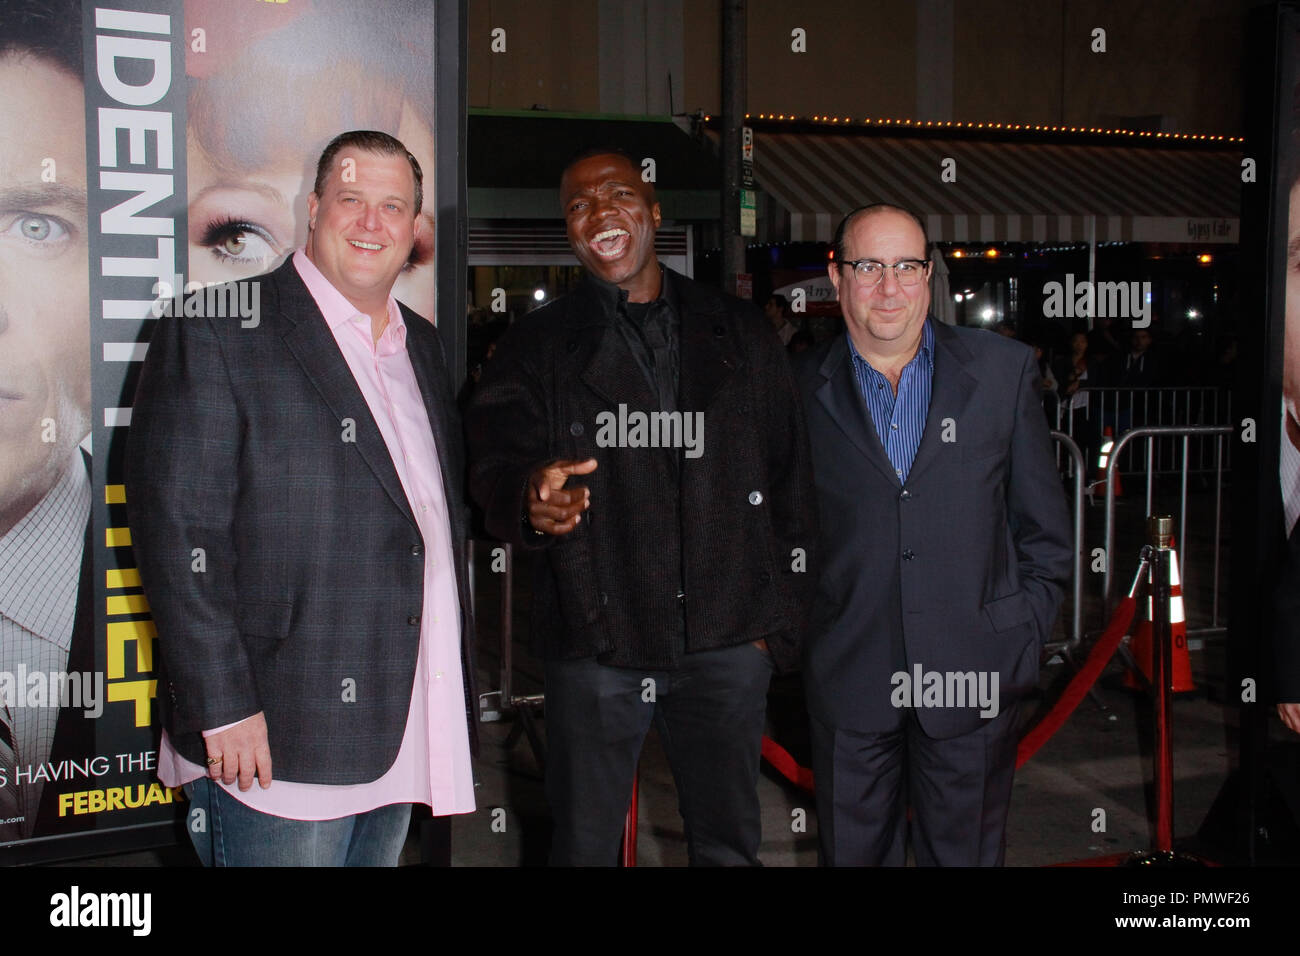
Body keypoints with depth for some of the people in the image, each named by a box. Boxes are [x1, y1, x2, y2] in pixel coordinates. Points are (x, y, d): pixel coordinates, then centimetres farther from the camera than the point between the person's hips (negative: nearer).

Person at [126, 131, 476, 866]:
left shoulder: (422, 346, 16)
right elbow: (177, 526, -13)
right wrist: (221, 709, -18)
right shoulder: (217, 334, -7)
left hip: (404, 739, 7)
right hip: (274, 736, -7)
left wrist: (453, 689, 13)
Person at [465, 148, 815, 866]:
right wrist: (531, 498, -34)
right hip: (594, 645, -1)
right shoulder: (536, 348, 3)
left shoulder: (742, 338, 8)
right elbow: (494, 467, -9)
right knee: (584, 846, 8)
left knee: (729, 844, 13)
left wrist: (780, 623, 3)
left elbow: (789, 485, 8)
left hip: (726, 644, 1)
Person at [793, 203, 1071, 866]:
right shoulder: (800, 387, 2)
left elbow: (1042, 523, 6)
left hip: (974, 679, 0)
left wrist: (1023, 636, 2)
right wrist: (798, 634, 2)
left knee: (965, 852, 11)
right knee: (853, 849, 10)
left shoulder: (1003, 370, 3)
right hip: (848, 681, 0)